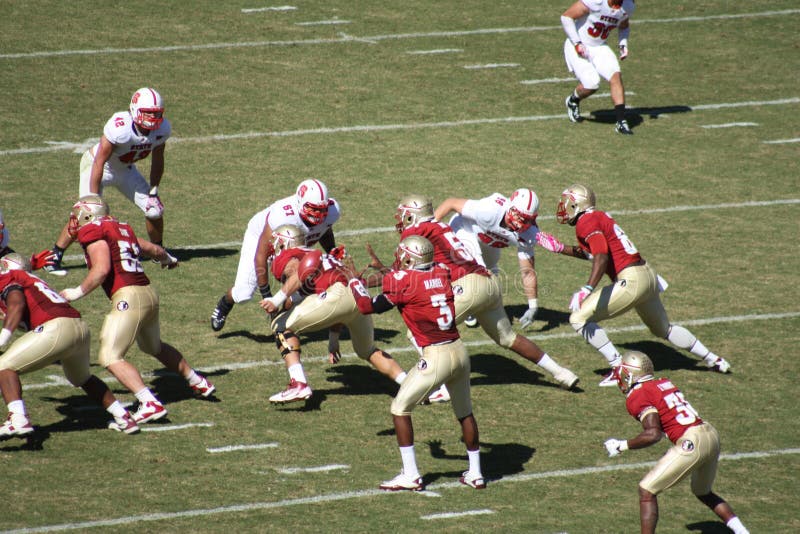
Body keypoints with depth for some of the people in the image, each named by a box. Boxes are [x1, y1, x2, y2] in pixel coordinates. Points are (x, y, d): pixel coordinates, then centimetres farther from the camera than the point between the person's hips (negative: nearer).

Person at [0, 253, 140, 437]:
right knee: (81, 378, 34)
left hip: (56, 329, -8)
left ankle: (19, 420, -22)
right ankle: (123, 417, 37)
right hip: (81, 327, 8)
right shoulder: (33, 280, 32)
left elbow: (17, 304, -11)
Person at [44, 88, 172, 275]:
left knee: (155, 210, 2)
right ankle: (54, 258, -9)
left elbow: (157, 161, 0)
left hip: (125, 169, 6)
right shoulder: (120, 127, -37)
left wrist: (154, 191, 2)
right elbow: (99, 163, -30)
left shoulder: (162, 129, -18)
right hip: (97, 165, -6)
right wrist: (94, 198, -28)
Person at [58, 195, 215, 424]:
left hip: (128, 297, -9)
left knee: (110, 357, -11)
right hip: (149, 294, 9)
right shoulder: (121, 228, 20)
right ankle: (198, 382, 45)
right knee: (154, 347, 32)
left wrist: (77, 292, -6)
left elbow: (102, 268, -16)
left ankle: (150, 404, -23)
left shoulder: (92, 231, -3)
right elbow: (154, 249, 34)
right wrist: (167, 259, 55)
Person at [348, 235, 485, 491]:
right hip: (459, 351, 6)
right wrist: (387, 275, 28)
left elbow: (368, 306, 2)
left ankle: (411, 475, 6)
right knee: (465, 412, 21)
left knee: (400, 408, 8)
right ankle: (475, 474, 28)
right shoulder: (441, 273, 7)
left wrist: (354, 282, 18)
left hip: (436, 357, -6)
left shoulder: (403, 281, -9)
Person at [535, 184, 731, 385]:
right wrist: (560, 248, 31)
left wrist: (587, 289, -35)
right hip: (648, 275, 10)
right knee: (663, 329, 30)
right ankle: (713, 360, 39)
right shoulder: (599, 217, 17)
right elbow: (589, 253, 33)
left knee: (579, 319, -7)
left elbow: (601, 257, -26)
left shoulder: (586, 223, -11)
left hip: (630, 281, -10)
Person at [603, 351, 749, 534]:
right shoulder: (665, 383, 17)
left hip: (691, 443, -8)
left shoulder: (638, 397, -6)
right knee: (703, 492, 30)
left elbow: (653, 434, -15)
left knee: (646, 491, 1)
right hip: (711, 434, 8)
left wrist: (622, 445, -6)